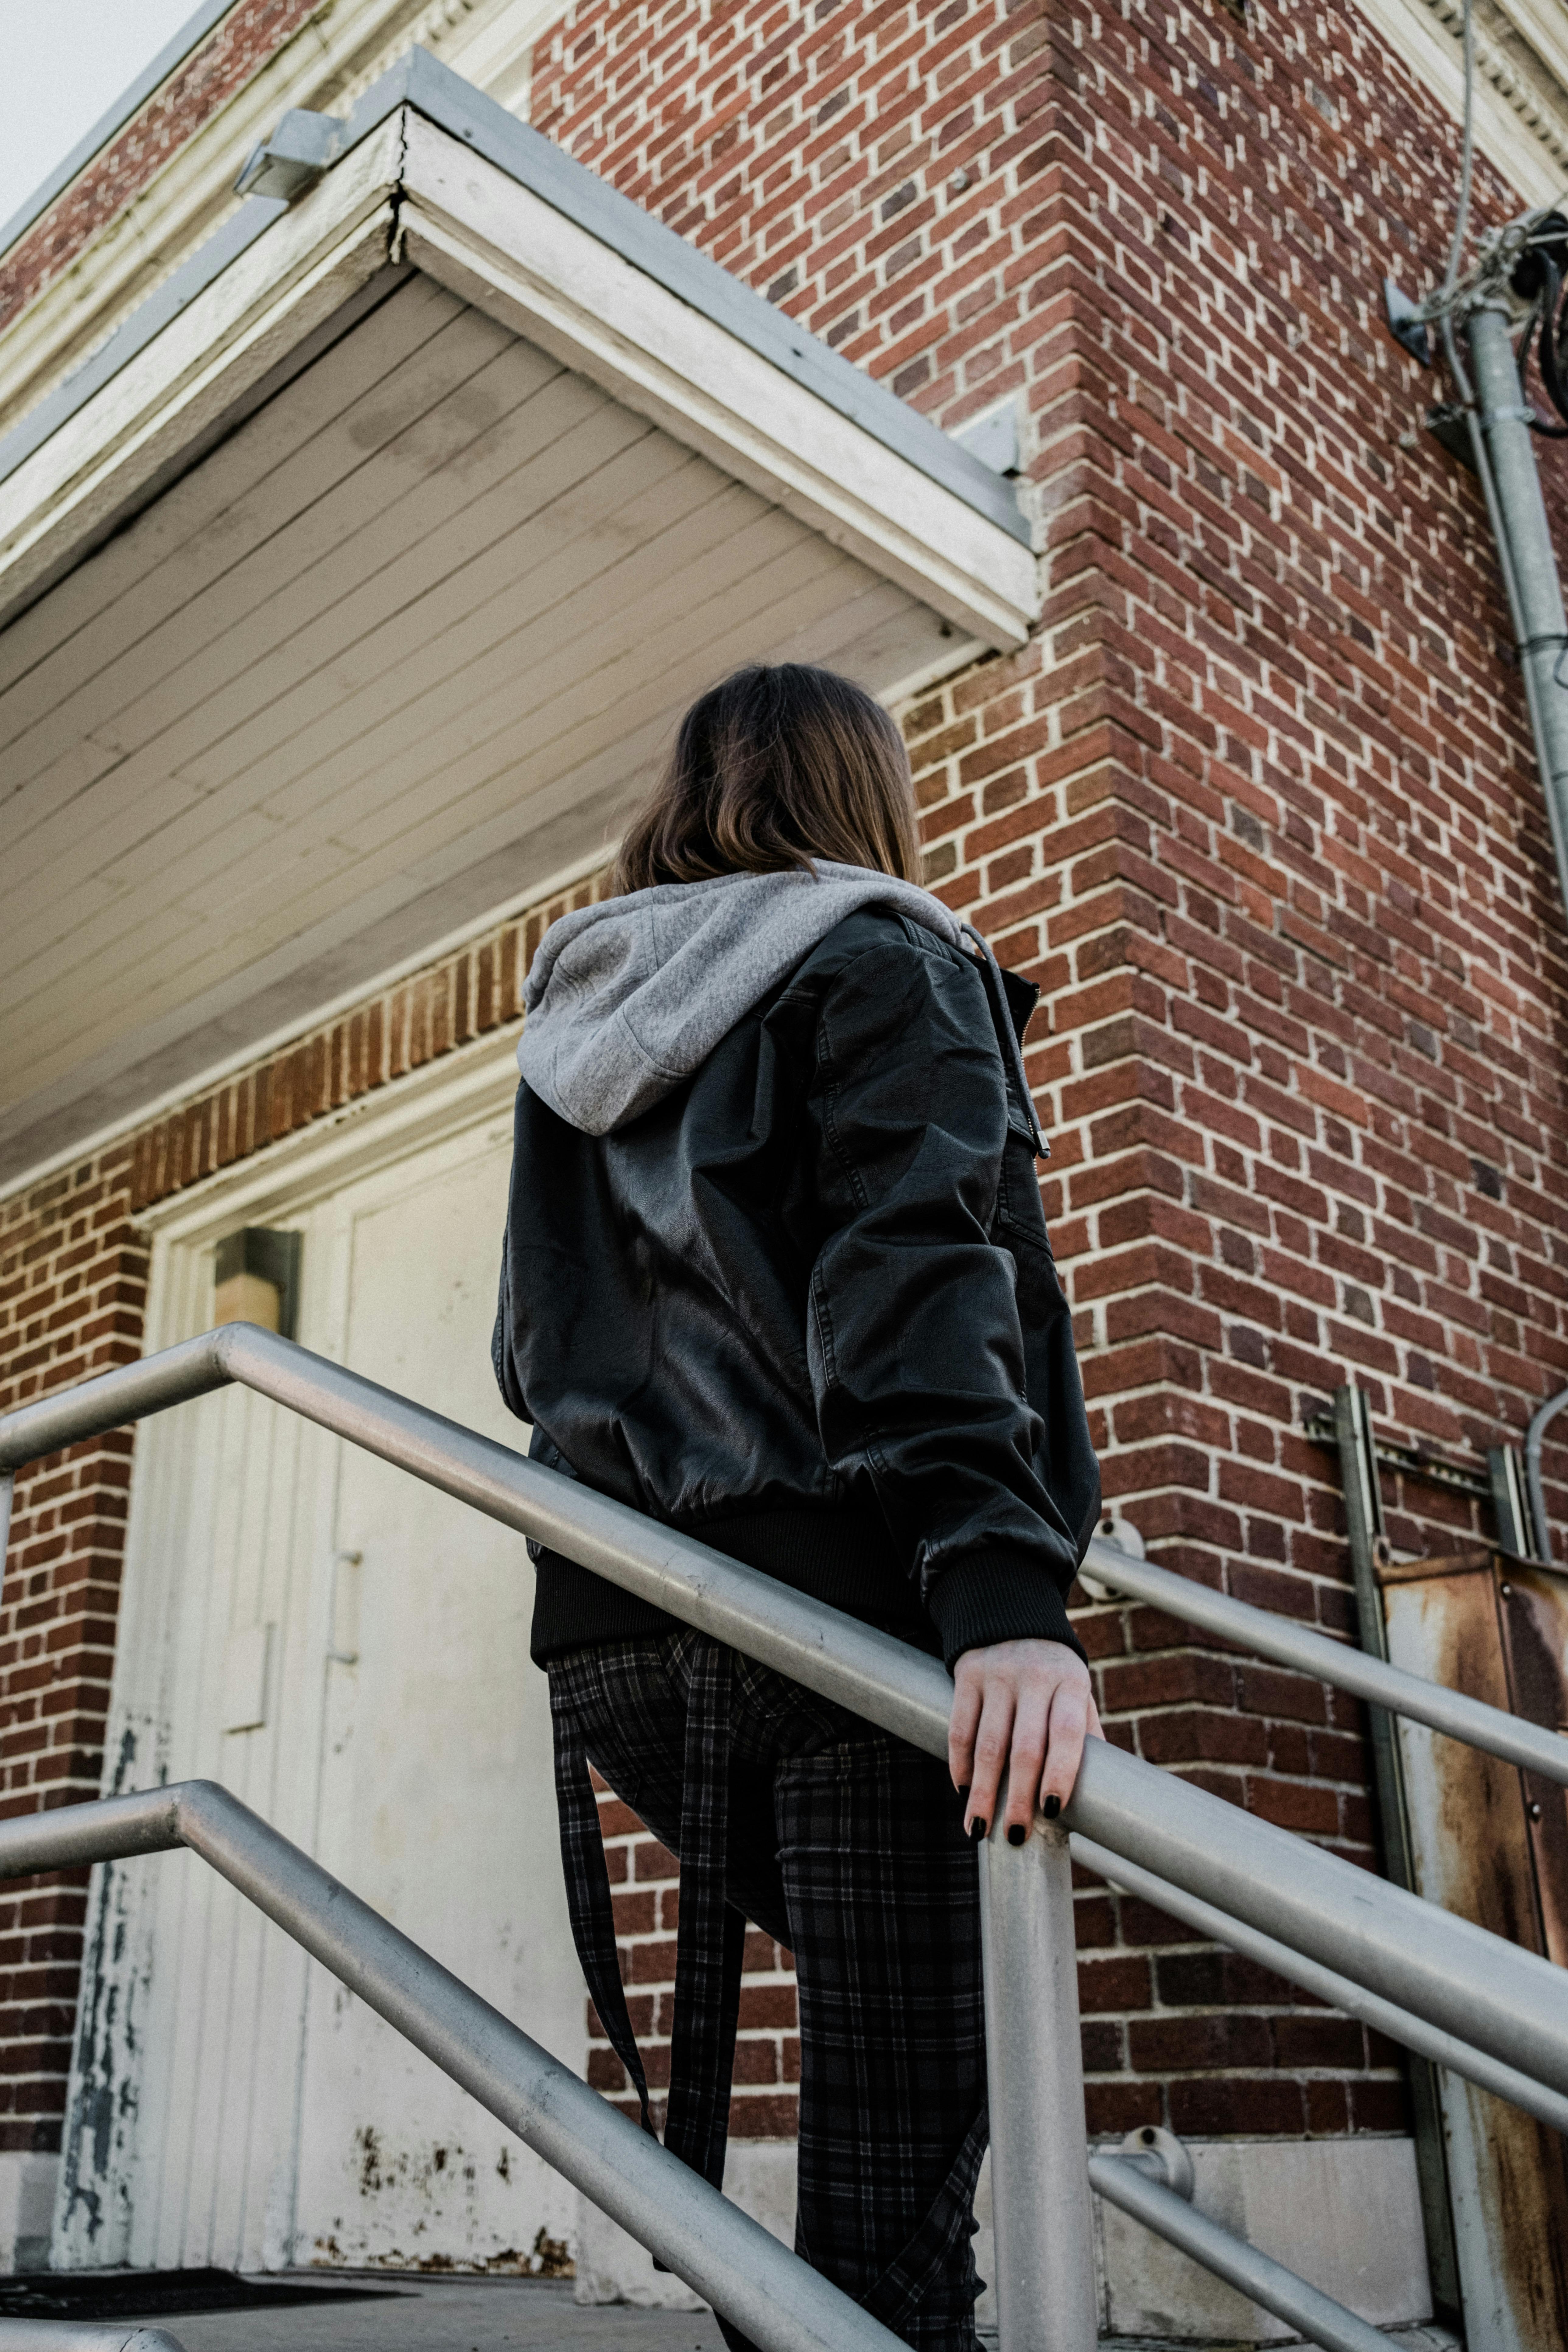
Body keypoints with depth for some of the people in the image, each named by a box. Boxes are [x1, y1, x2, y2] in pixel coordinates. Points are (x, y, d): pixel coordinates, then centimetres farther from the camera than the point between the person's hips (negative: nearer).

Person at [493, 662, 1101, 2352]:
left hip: (614, 1633, 7)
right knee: (896, 2140, -4)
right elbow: (917, 1270, -16)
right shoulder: (882, 964, 2)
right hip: (841, 1604, -7)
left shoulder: (576, 1021, 21)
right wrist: (1001, 1580, -24)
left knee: (885, 1996, 24)